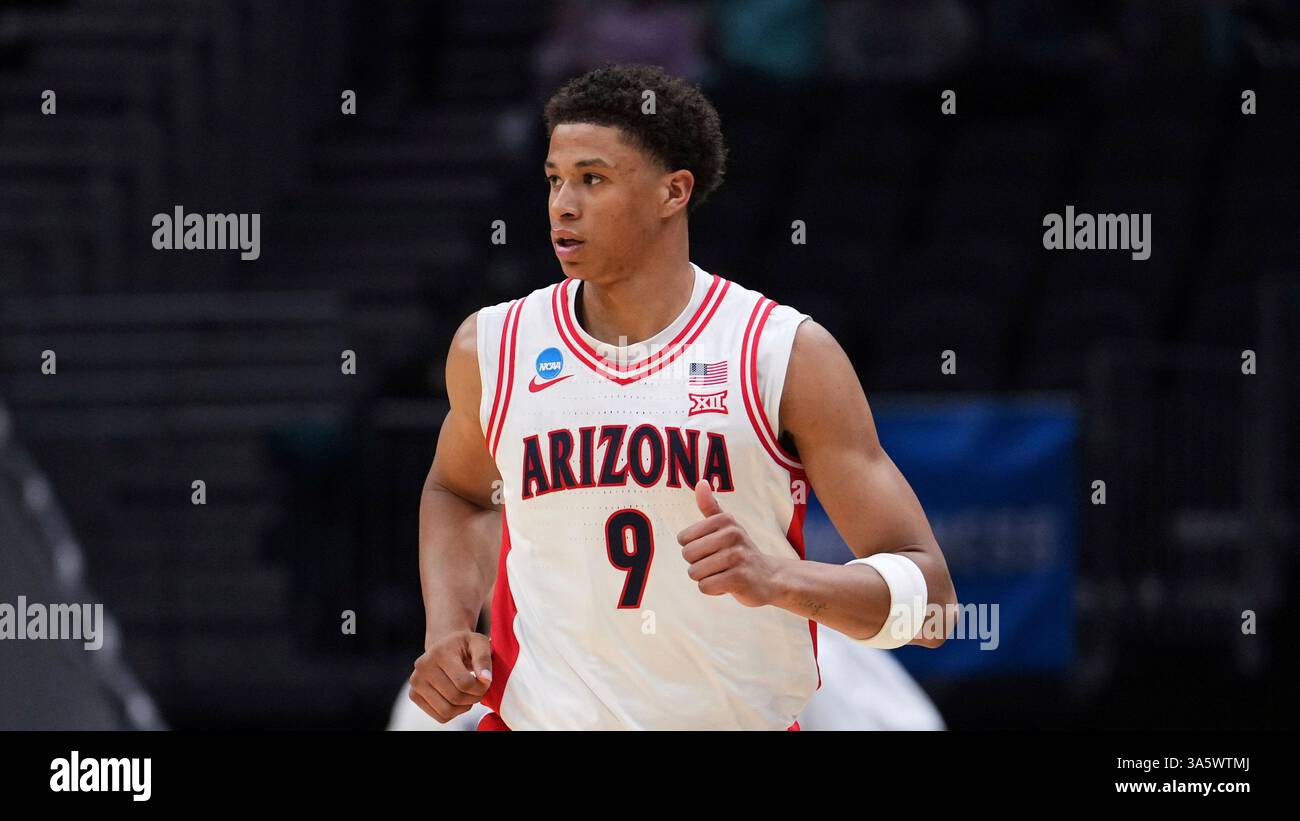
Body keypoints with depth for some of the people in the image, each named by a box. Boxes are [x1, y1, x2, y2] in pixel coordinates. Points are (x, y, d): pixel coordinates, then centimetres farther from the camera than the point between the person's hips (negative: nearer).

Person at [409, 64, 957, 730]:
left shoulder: (788, 356, -11)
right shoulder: (492, 348, -2)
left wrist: (779, 581, -30)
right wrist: (445, 630, 3)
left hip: (744, 717, -1)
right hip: (541, 718, 2)